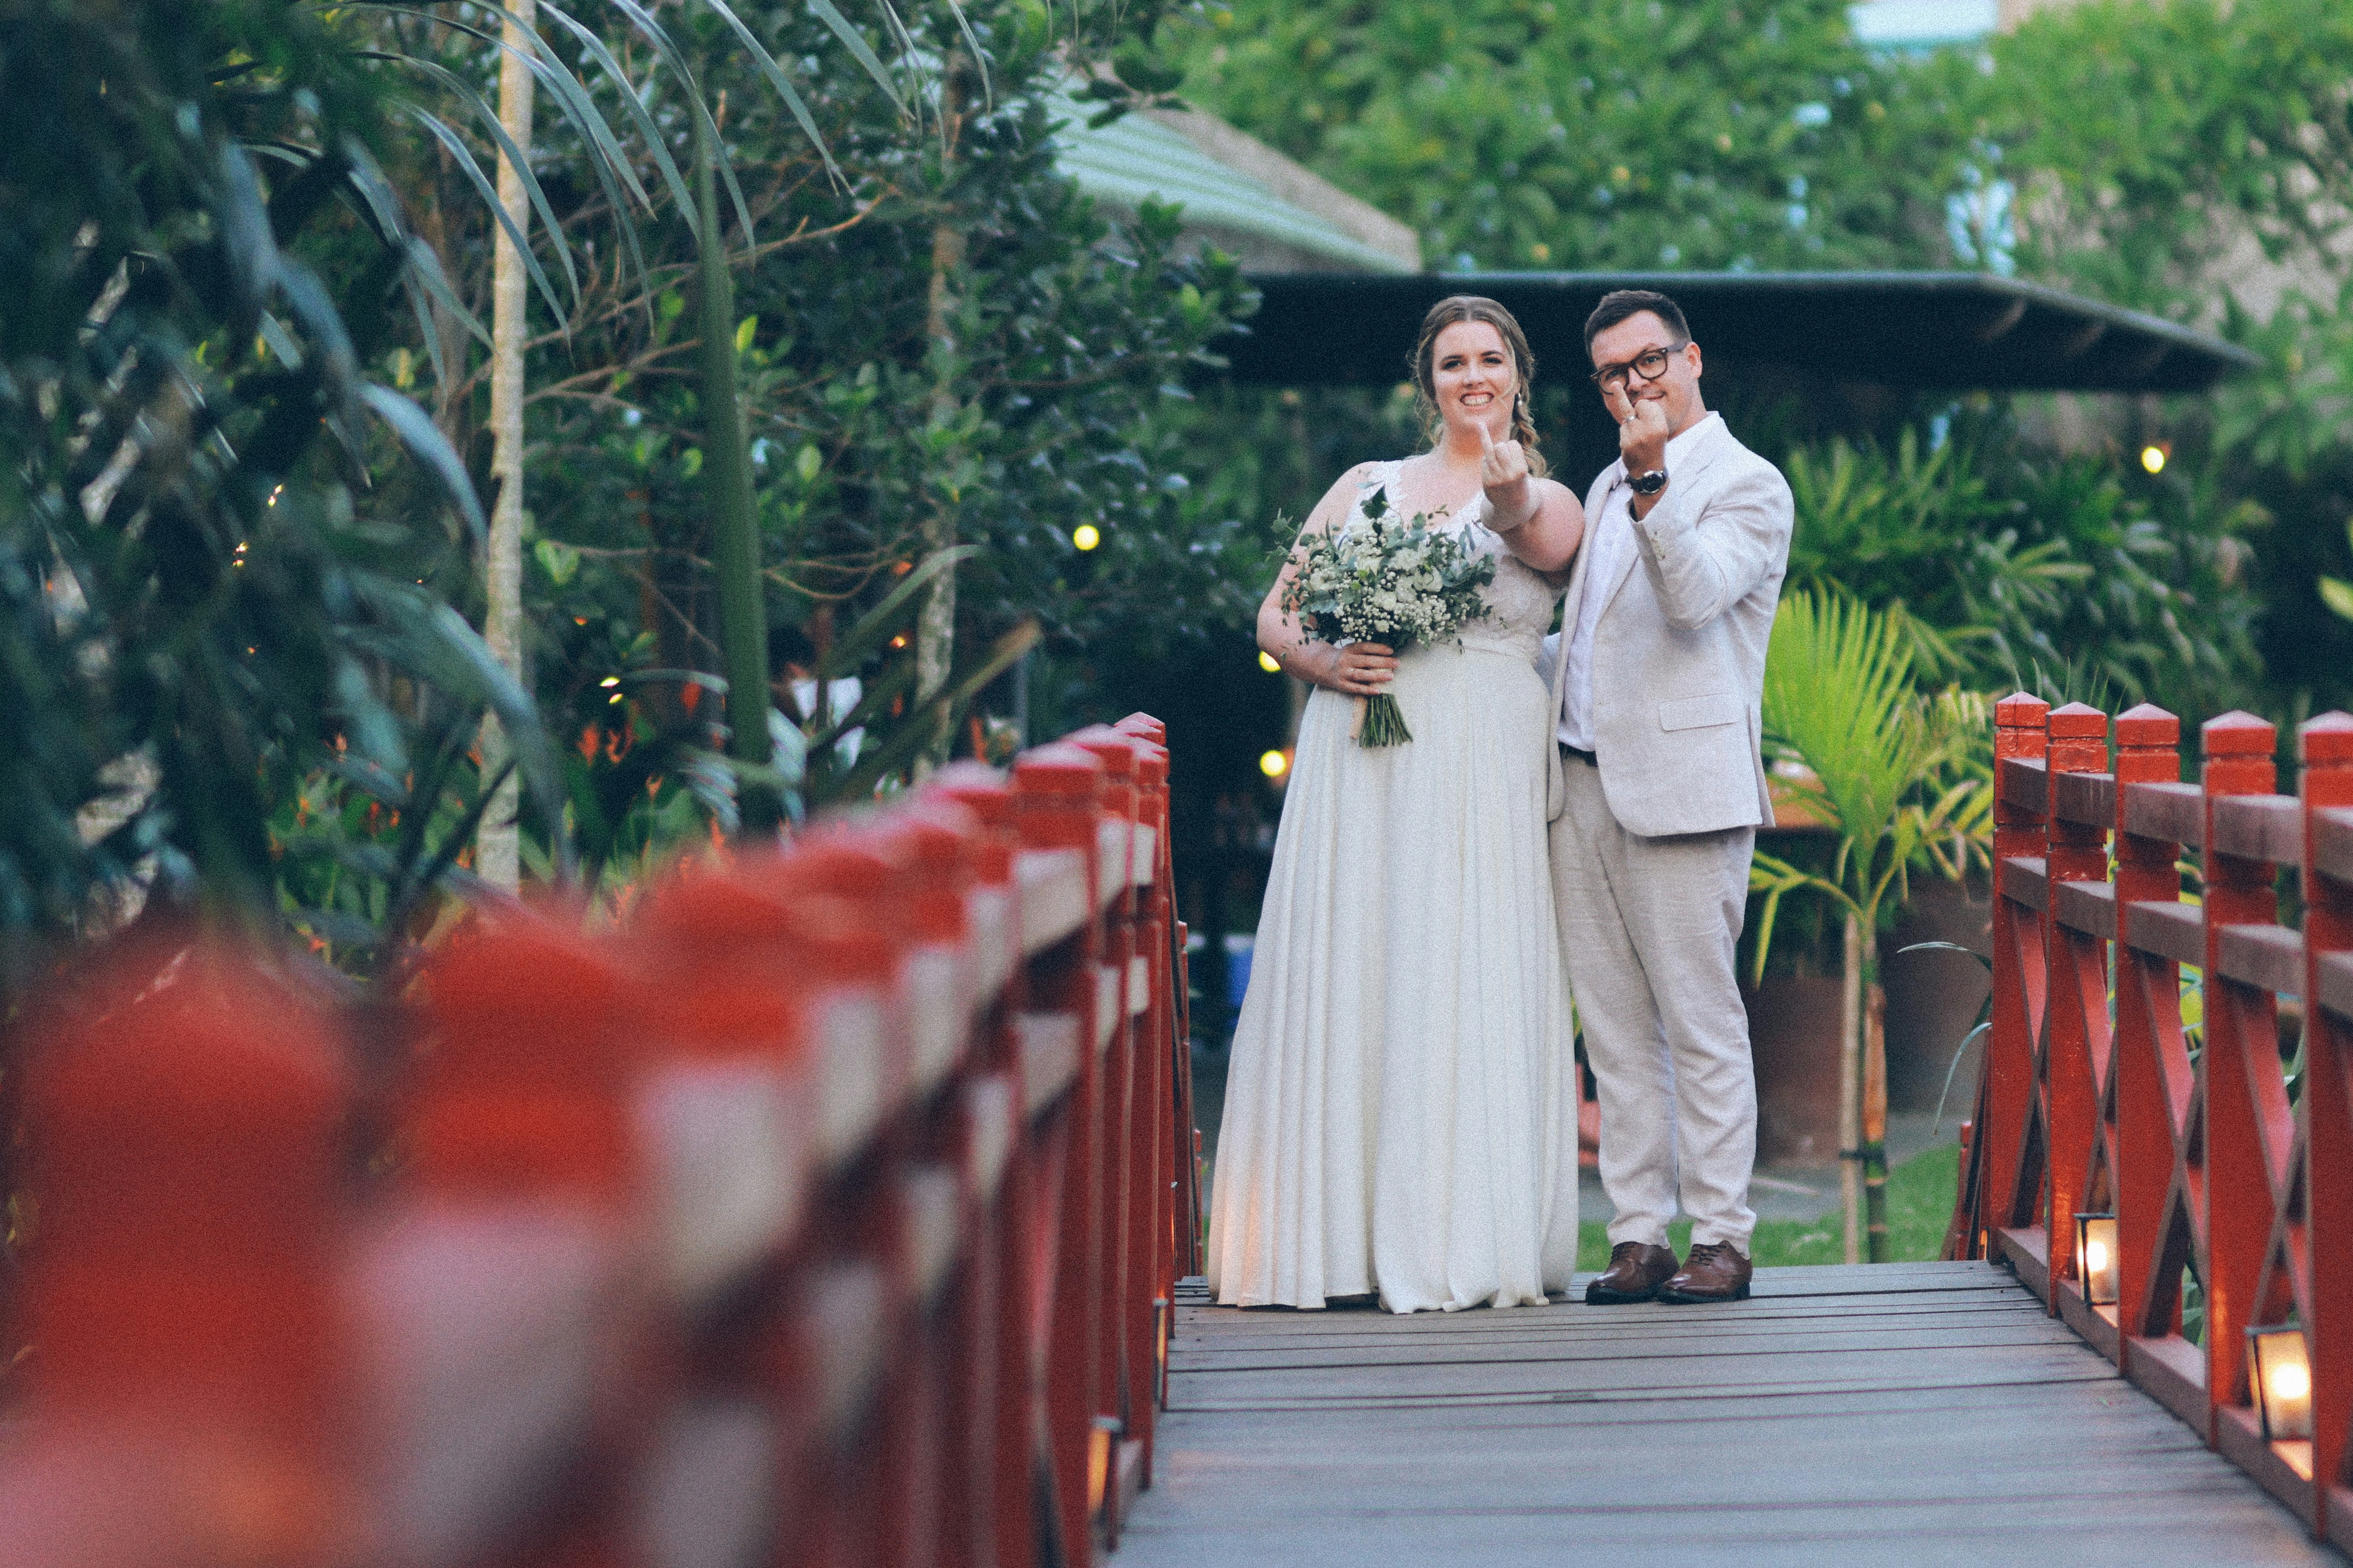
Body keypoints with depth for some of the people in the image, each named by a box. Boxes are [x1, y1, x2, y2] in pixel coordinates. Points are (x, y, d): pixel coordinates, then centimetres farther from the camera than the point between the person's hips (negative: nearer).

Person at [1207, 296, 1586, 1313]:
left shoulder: (1549, 503, 10)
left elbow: (1536, 544, -15)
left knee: (1467, 988, -7)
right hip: (1355, 760, 2)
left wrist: (1506, 495, -39)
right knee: (1340, 982, -3)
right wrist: (1324, 663, -7)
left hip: (1480, 769, -2)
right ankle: (1338, 1238, -1)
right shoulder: (1367, 487, 18)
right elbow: (1275, 616, 15)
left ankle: (1458, 1242, -4)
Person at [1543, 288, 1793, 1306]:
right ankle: (1638, 1238, 9)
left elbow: (1694, 593, -20)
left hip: (1681, 788, -7)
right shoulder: (1608, 489, 21)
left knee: (1700, 1021, -4)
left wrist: (1651, 476, -27)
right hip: (1584, 783, 7)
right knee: (1615, 1029, 6)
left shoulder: (1747, 485, -3)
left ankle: (1720, 1239, 1)